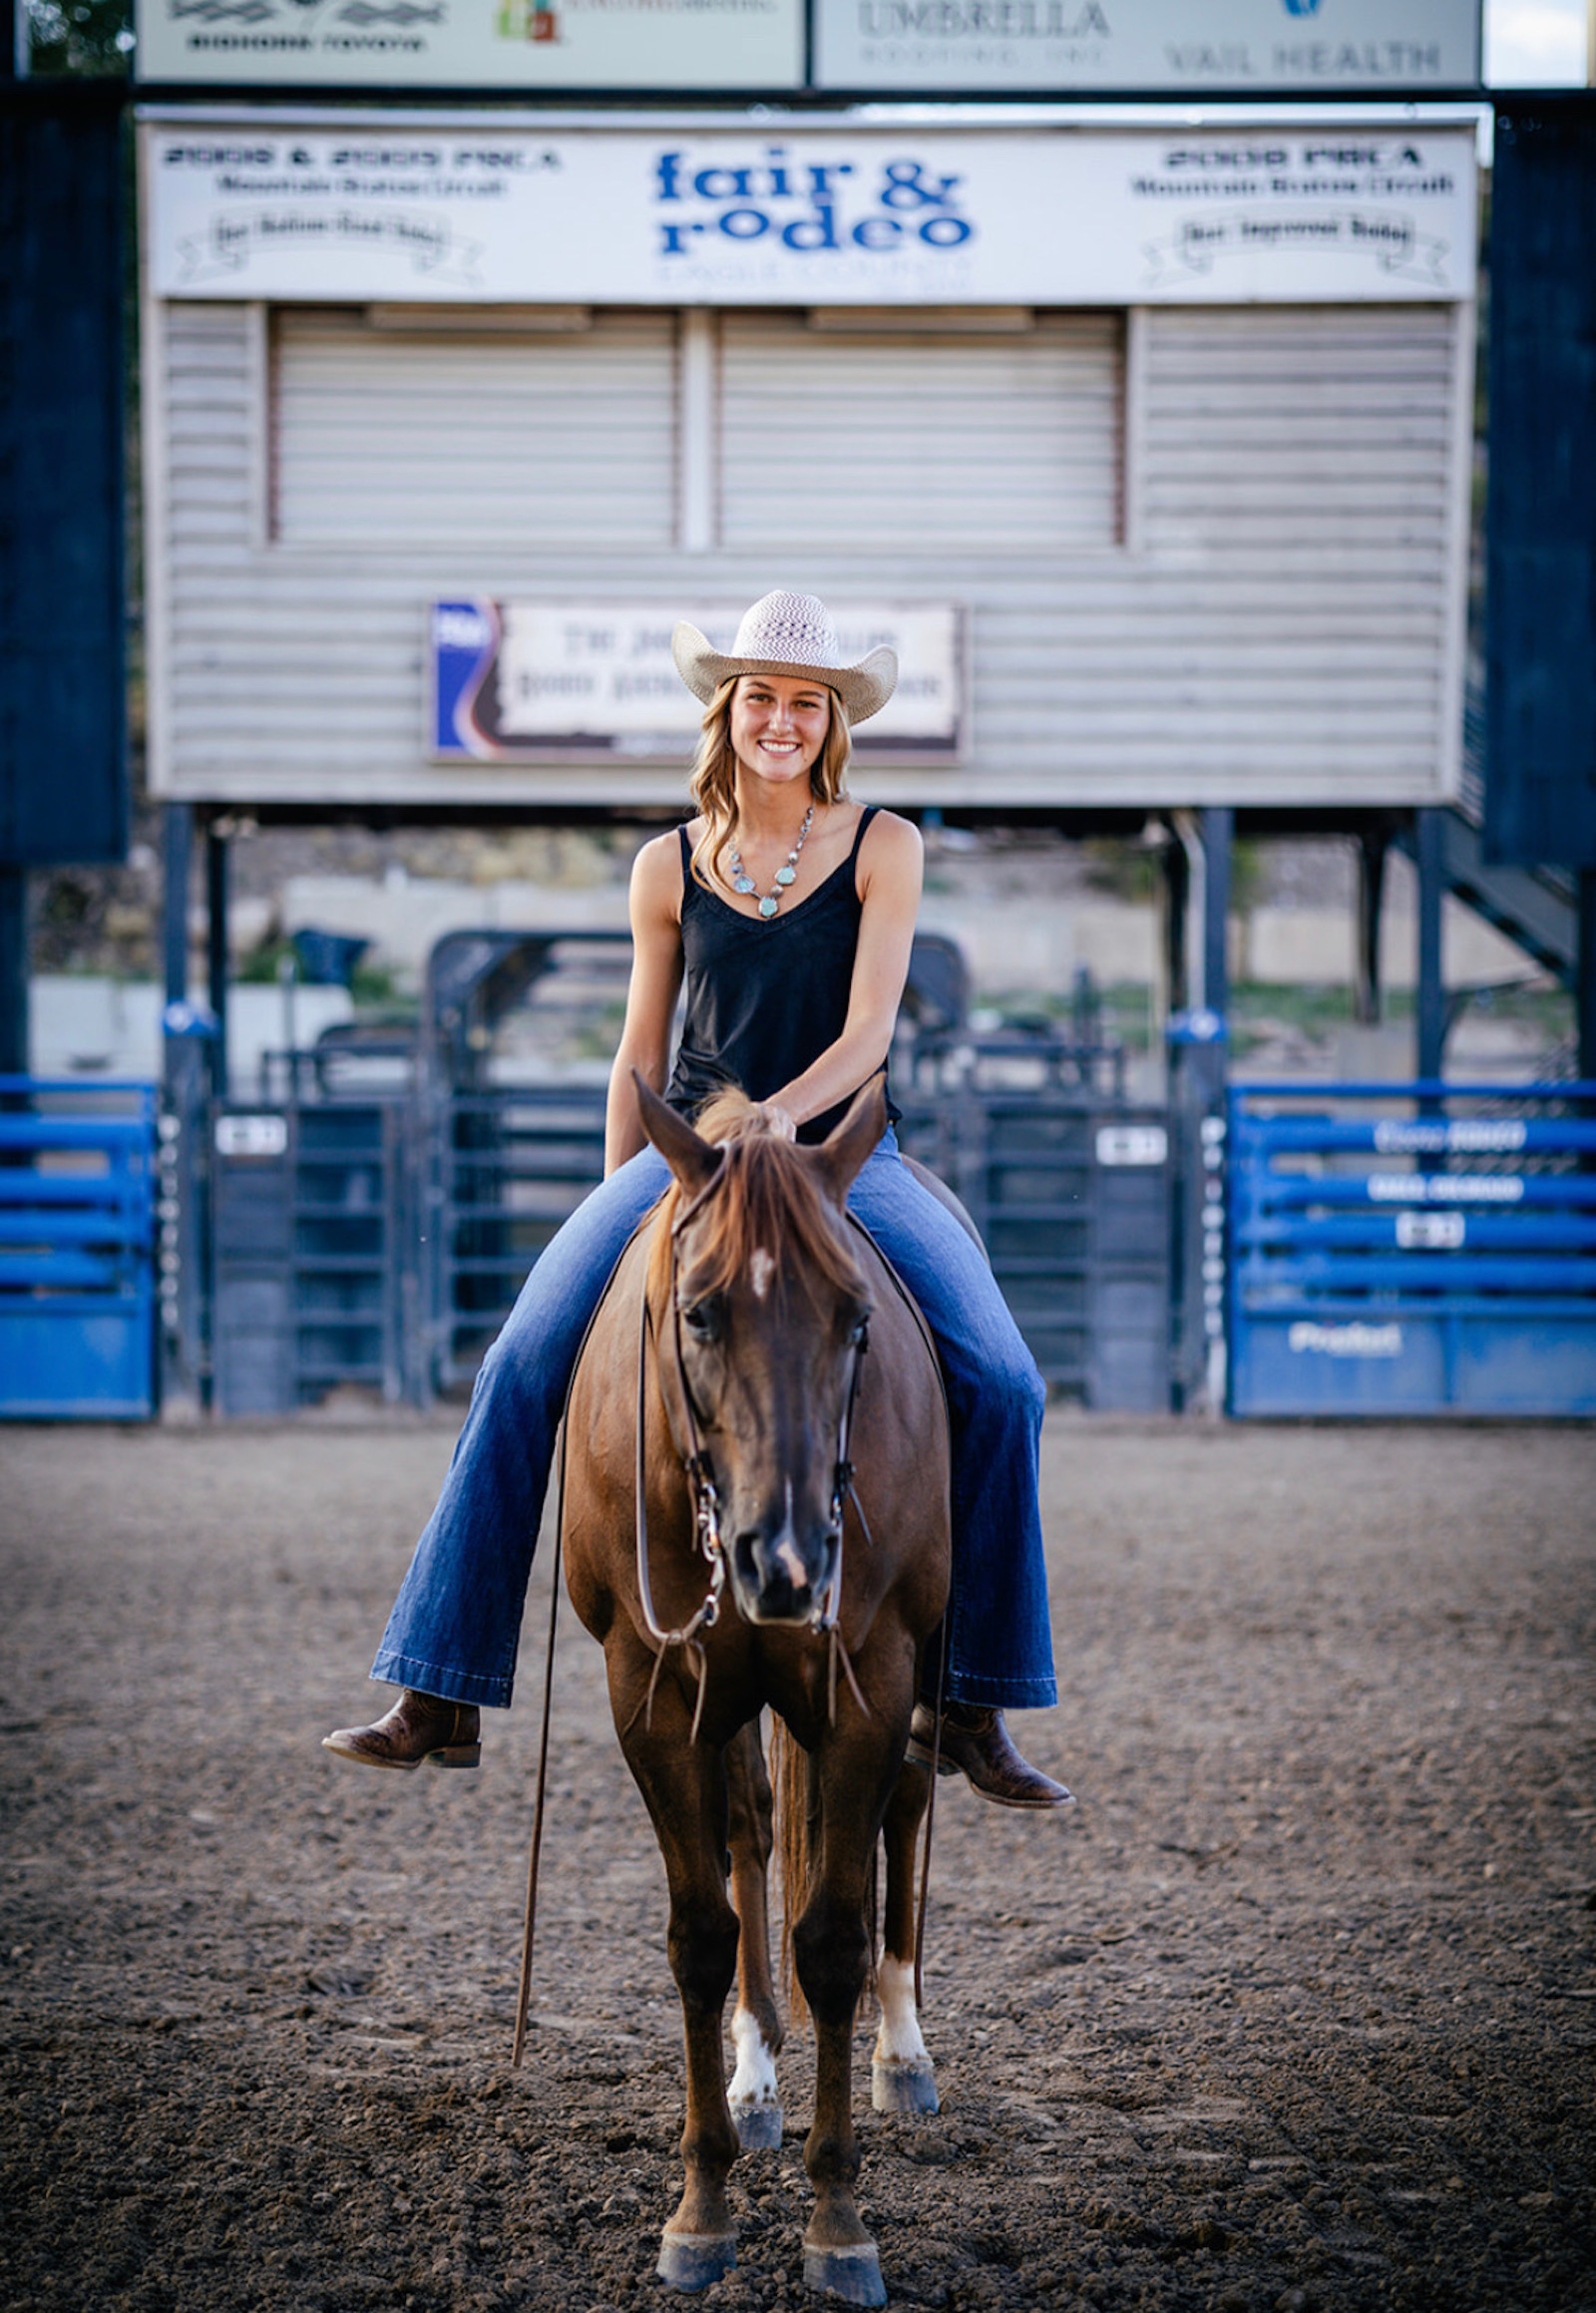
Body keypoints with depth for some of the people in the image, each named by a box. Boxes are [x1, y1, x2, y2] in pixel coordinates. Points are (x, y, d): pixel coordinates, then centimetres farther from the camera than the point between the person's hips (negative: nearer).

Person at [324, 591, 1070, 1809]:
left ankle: (969, 1708, -7)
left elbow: (866, 1036, -9)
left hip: (843, 1152, -1)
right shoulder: (670, 868, 6)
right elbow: (641, 1055, 13)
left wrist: (774, 1118, -26)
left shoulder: (883, 849, 0)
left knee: (999, 1381, -20)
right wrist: (618, 1214, 9)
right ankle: (442, 1700, -12)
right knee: (524, 1368, -16)